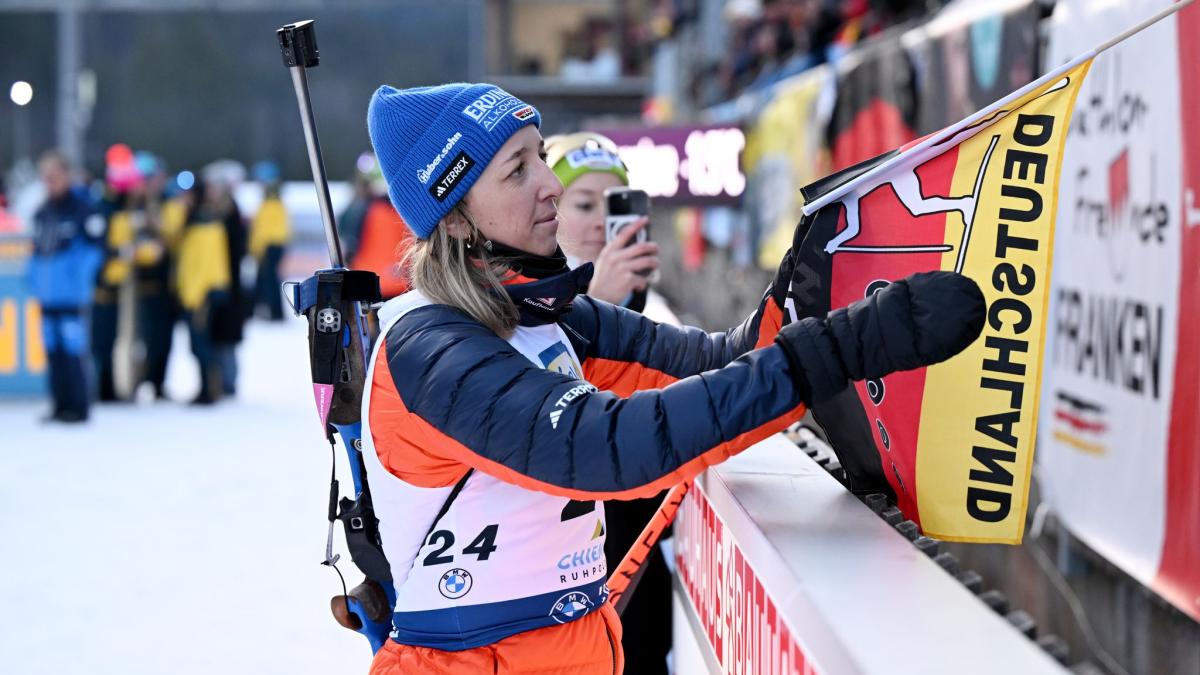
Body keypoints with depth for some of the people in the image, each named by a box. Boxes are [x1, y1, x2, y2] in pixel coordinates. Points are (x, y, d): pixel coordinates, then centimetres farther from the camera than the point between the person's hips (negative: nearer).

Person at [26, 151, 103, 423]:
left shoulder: (82, 208, -7)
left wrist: (82, 280, -16)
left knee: (73, 350, -7)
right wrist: (33, 280, 11)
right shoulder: (41, 213, 14)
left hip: (71, 296, -7)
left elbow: (93, 247, -9)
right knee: (53, 351, 10)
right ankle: (61, 405, 17)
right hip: (47, 295, 7)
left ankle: (78, 407, -1)